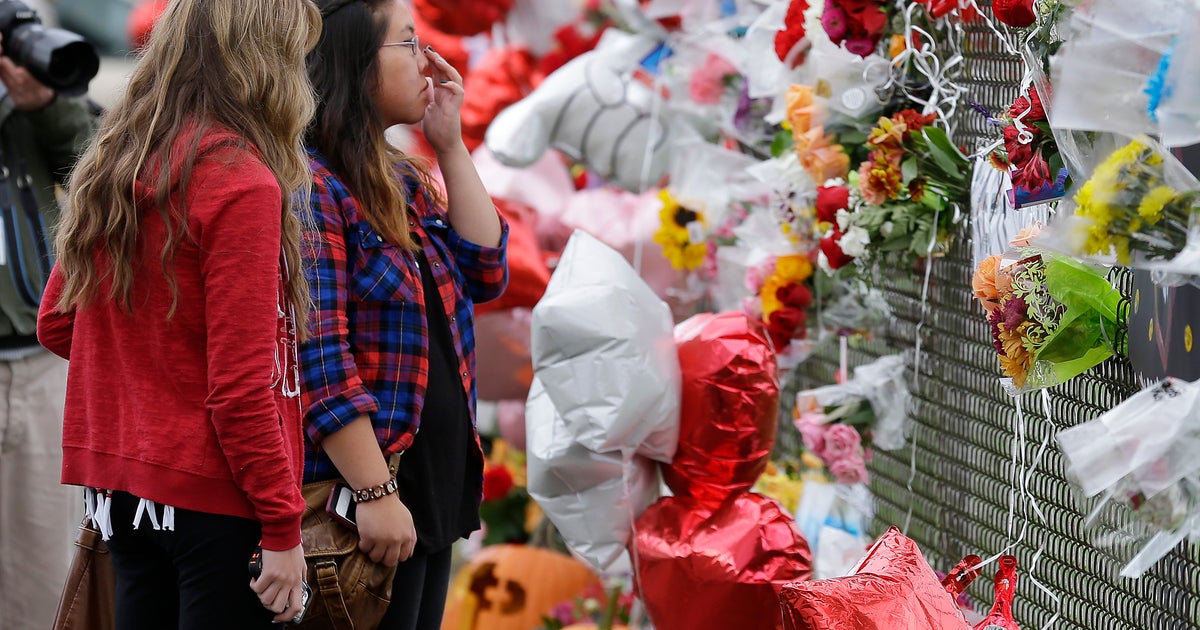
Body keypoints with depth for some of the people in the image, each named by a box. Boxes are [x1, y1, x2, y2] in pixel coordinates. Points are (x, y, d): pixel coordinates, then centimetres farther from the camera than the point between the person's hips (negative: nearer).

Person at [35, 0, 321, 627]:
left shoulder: (108, 170, 7)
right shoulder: (240, 183, -16)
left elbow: (56, 325, 17)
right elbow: (241, 386, -18)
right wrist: (283, 529, -13)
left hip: (122, 484, 8)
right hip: (214, 496, -8)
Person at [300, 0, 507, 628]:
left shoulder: (405, 182, 14)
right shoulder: (309, 185, -14)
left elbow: (484, 274, 9)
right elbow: (318, 359, -20)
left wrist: (450, 146, 5)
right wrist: (376, 494, -23)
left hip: (434, 489, 9)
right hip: (365, 500, -9)